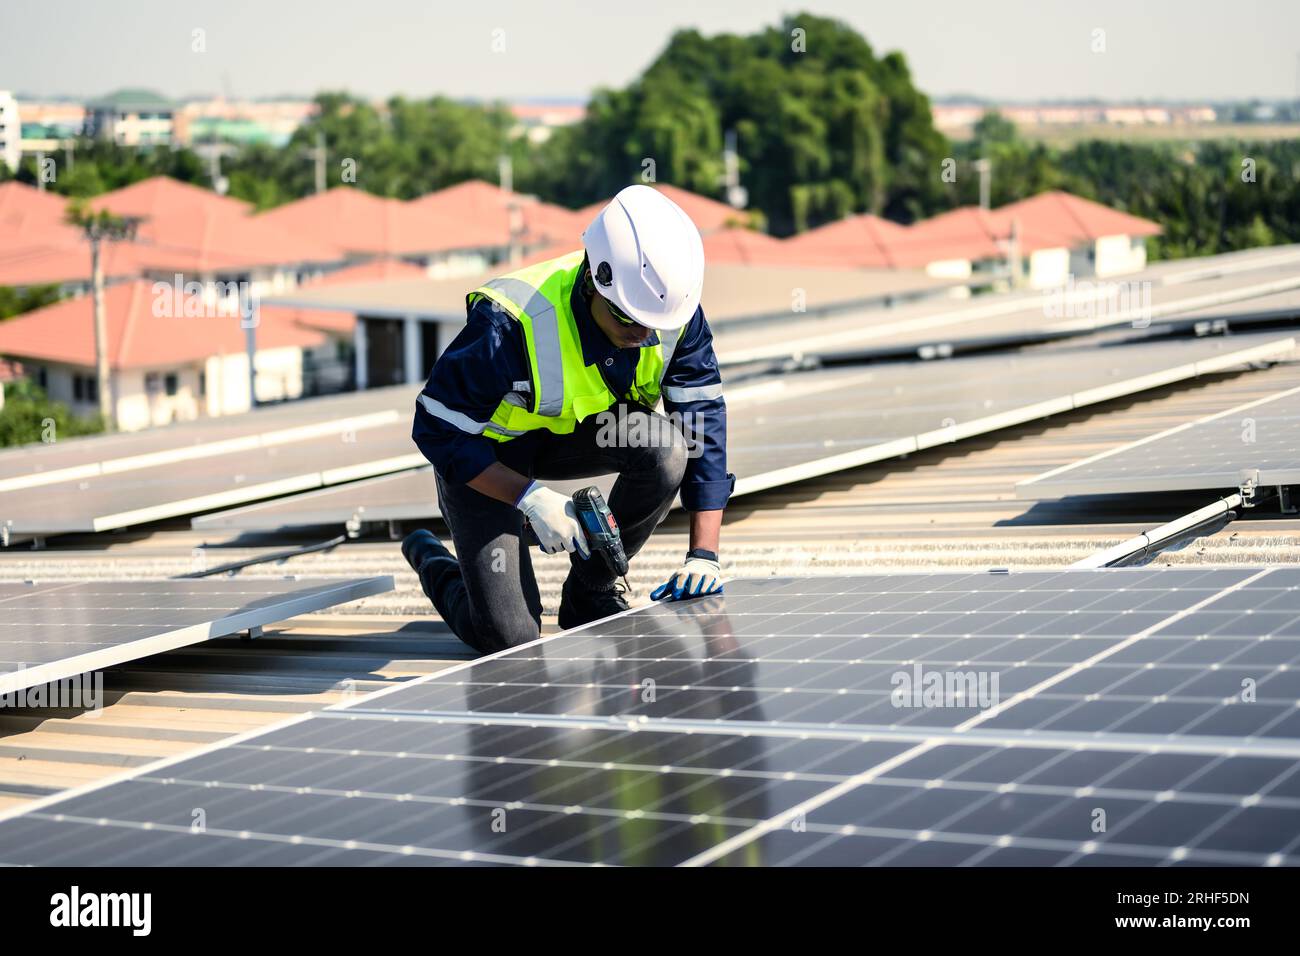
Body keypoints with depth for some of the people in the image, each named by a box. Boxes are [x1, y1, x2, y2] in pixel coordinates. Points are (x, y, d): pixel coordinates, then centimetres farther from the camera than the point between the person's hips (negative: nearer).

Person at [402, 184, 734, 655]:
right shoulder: (512, 323, -36)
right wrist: (530, 497, -33)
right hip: (487, 454, -4)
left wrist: (703, 554, -24)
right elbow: (439, 430, -25)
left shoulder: (675, 312, -22)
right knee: (508, 636, -16)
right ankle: (432, 562, 19)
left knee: (667, 447, -30)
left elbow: (704, 422, -17)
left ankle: (590, 590, -5)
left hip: (579, 432, 5)